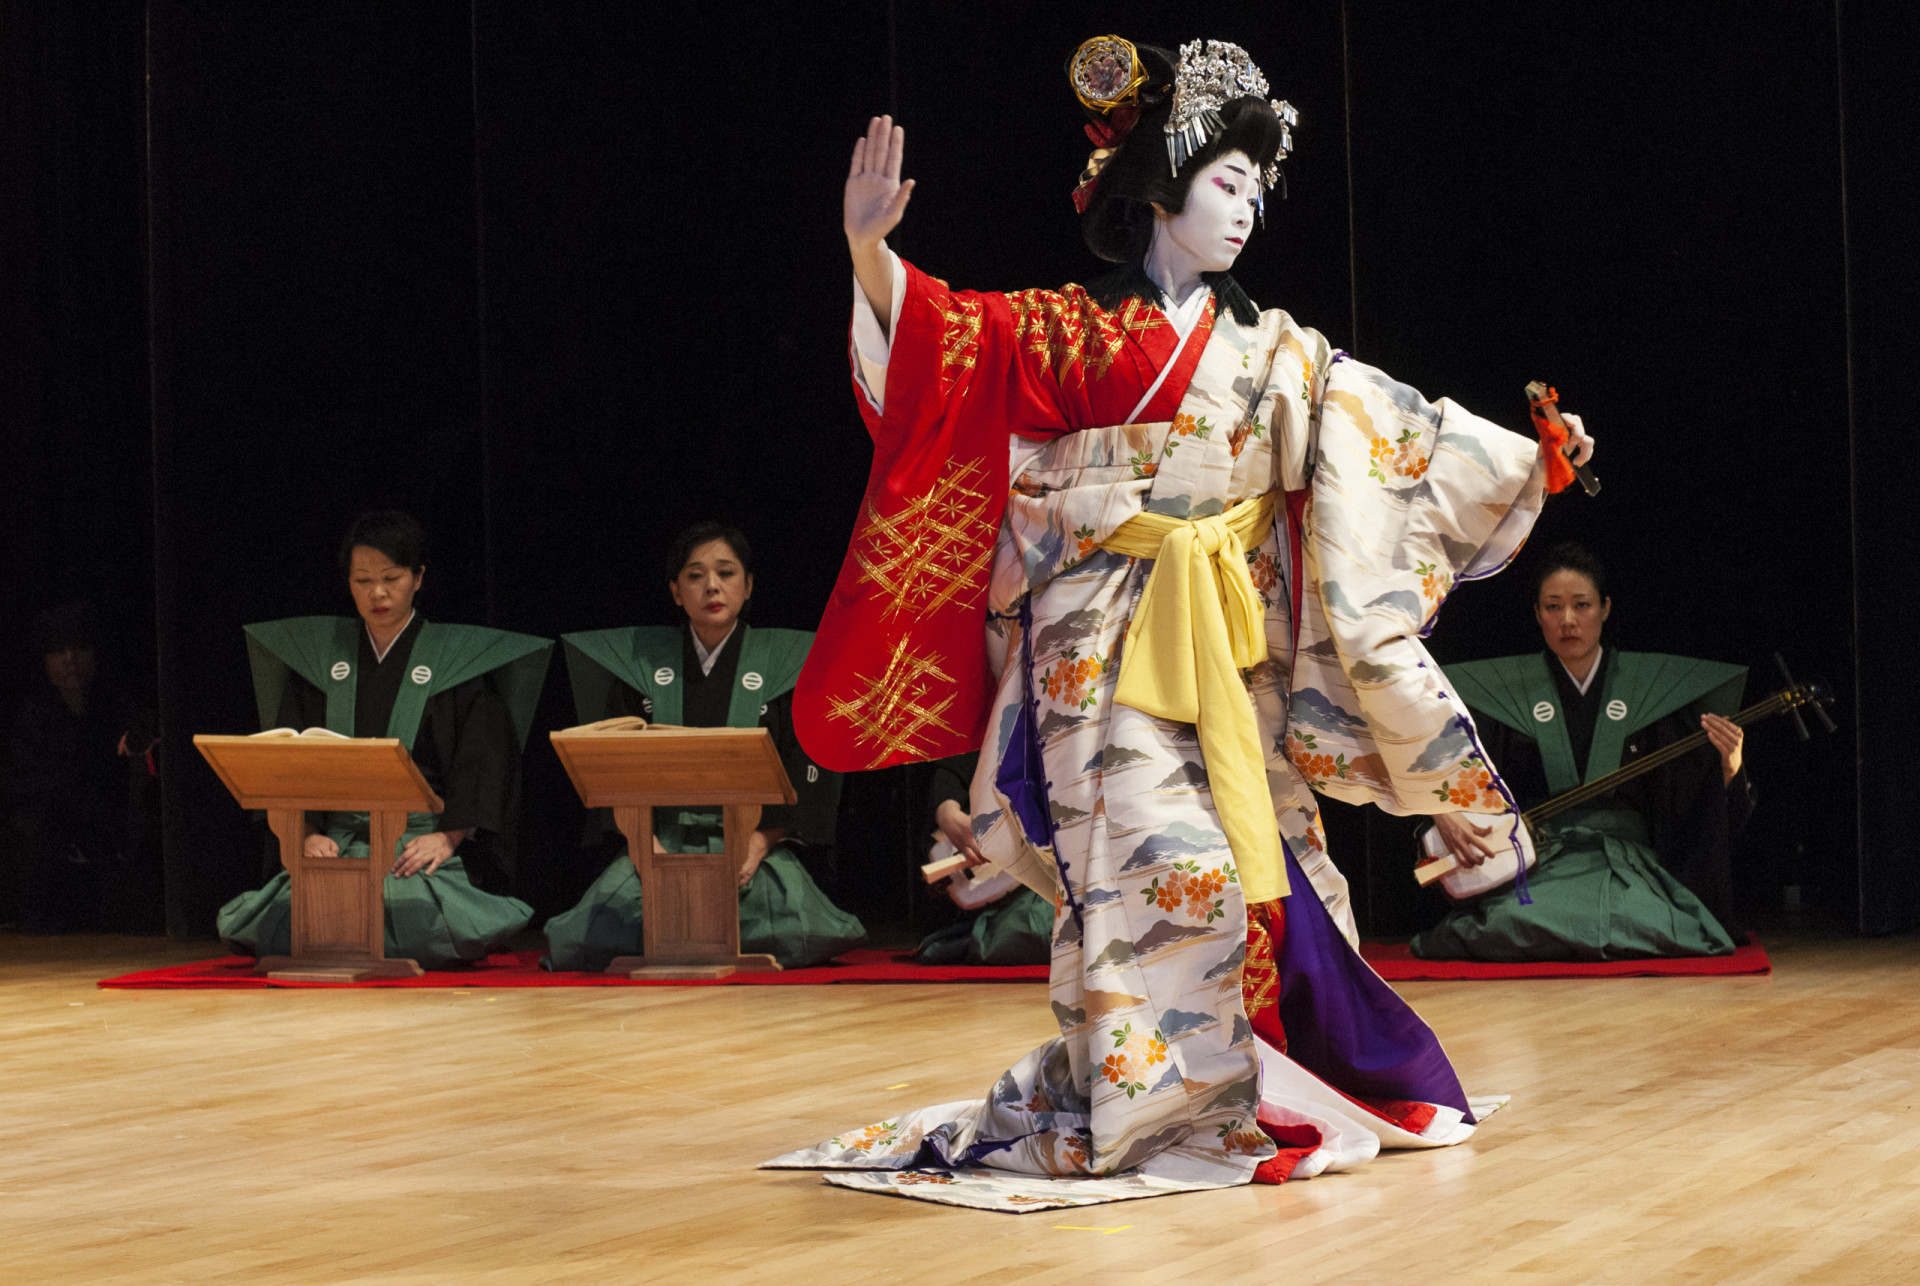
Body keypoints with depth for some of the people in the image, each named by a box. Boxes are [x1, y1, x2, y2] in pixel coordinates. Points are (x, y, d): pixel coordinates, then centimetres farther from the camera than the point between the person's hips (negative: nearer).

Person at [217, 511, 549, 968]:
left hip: (426, 840, -2)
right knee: (286, 926, -23)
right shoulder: (317, 653, 13)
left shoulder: (457, 656, 5)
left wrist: (448, 837, -16)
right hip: (337, 840, 2)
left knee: (424, 929, -28)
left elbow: (484, 759, -3)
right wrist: (308, 833, -9)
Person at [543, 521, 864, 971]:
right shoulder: (640, 660, 11)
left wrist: (758, 843, -14)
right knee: (589, 941, -28)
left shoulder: (782, 661, 9)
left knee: (791, 930, -32)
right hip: (660, 838, 0)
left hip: (756, 841, 0)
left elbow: (803, 773, 3)